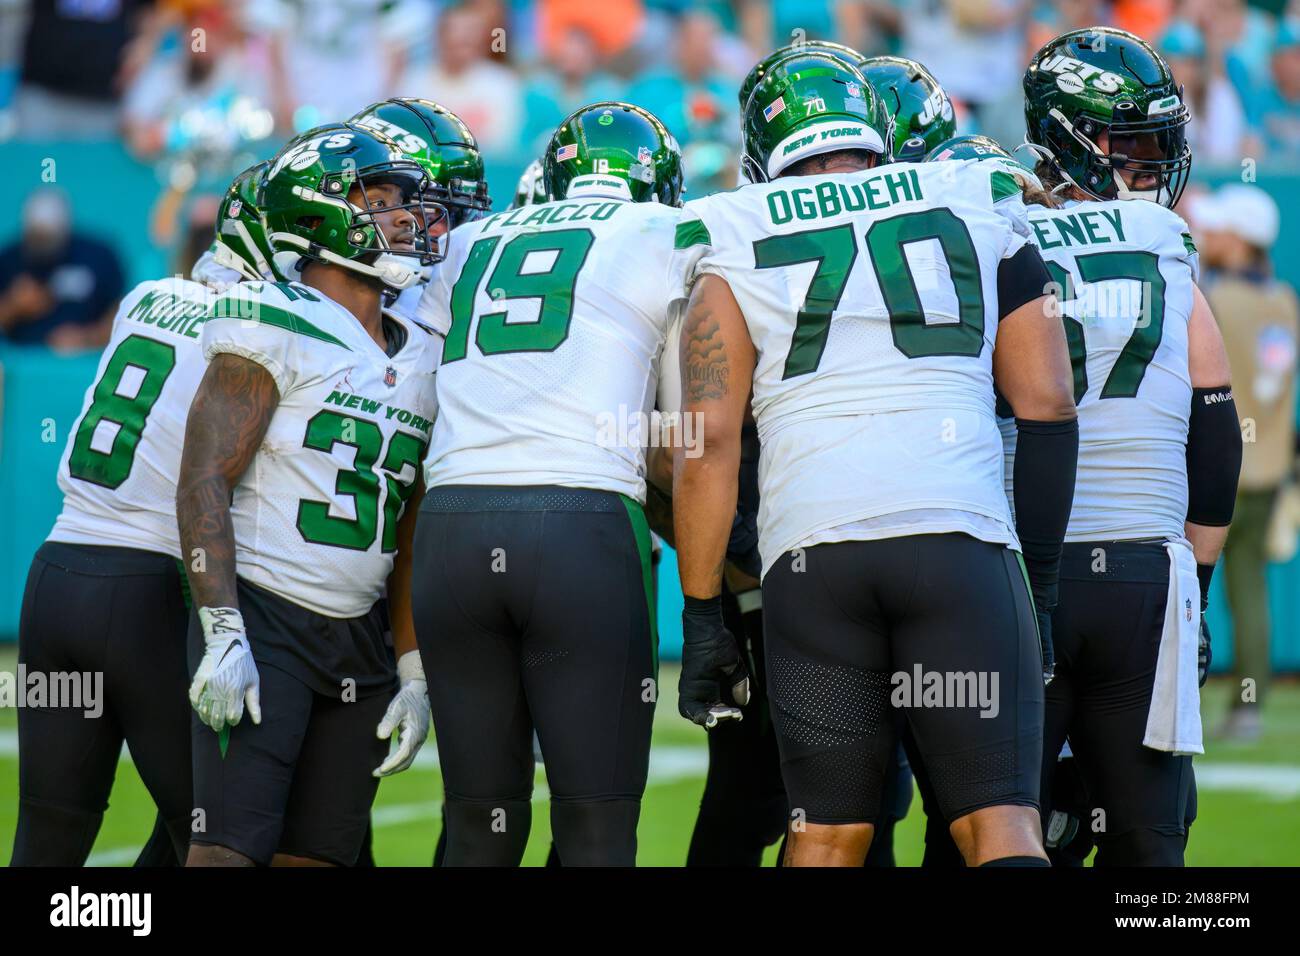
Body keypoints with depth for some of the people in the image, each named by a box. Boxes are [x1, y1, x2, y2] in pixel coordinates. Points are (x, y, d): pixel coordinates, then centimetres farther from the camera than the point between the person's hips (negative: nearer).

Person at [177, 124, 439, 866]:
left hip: (358, 637, 7)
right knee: (232, 847, -14)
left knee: (320, 854, 5)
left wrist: (413, 674, 12)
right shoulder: (277, 328, -7)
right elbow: (204, 483, -13)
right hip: (262, 617, -7)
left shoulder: (421, 358, 13)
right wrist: (224, 636, -20)